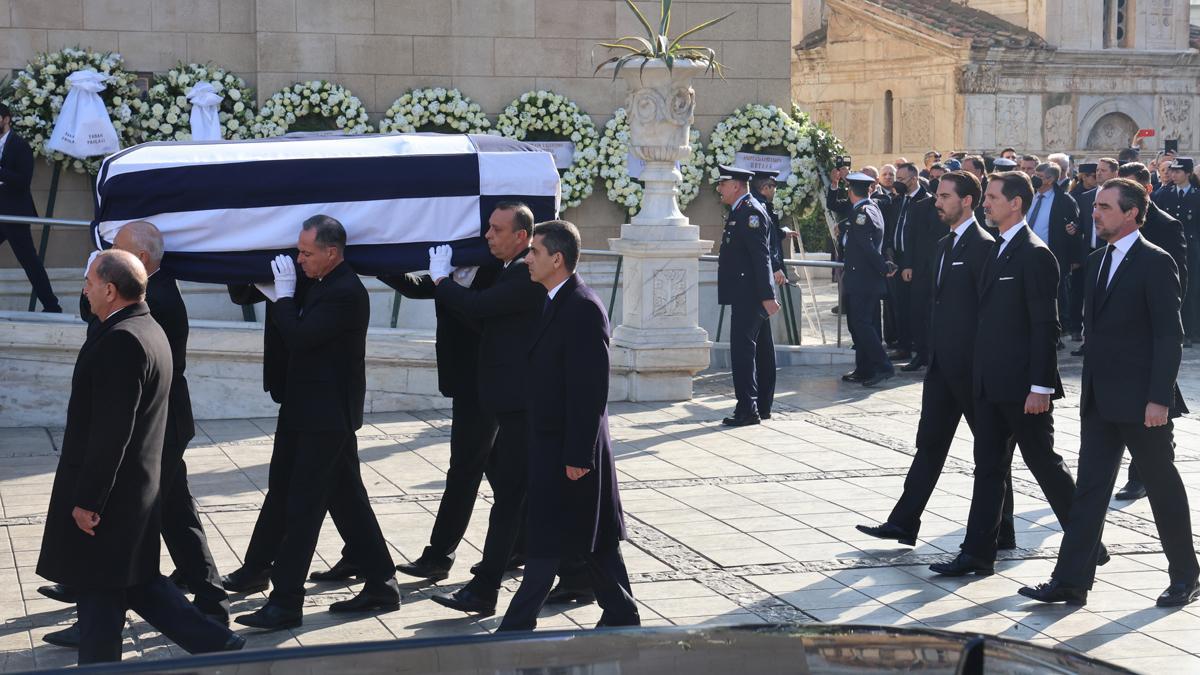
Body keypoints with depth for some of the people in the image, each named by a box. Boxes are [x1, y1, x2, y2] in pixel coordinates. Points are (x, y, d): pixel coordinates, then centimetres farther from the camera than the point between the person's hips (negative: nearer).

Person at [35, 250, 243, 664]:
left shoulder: (121, 341, -21)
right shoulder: (150, 330, 11)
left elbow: (111, 431, -24)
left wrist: (86, 500, -21)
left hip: (108, 493, -10)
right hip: (138, 487, 10)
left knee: (98, 595, 1)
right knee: (138, 582, 17)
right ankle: (217, 644, 15)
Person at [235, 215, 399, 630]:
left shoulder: (344, 293, -19)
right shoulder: (329, 286, 11)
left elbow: (299, 338, -24)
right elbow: (301, 335, 18)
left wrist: (284, 295, -12)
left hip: (326, 419, -10)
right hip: (330, 414, 10)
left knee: (301, 507, -7)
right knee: (350, 500, 14)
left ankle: (285, 603, -4)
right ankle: (380, 585, 22)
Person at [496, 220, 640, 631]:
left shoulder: (583, 309, -18)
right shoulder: (558, 303, 12)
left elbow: (591, 389, -21)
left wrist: (578, 455, -22)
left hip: (569, 446, -10)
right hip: (552, 443, 10)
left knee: (547, 539, -4)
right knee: (594, 539, 14)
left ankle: (518, 625, 1)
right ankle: (620, 615, 21)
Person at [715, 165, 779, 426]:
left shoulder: (751, 212, -14)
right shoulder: (741, 211, 17)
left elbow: (761, 257, -20)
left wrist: (767, 296, -24)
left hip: (749, 295, -11)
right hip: (746, 294, 11)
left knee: (742, 348, -11)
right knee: (761, 350, 13)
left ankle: (747, 408, -12)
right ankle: (761, 406, 19)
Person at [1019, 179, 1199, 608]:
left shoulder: (1155, 263, -11)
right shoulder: (1097, 262, 12)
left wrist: (1159, 397, -20)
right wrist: (1091, 387, 13)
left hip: (1141, 401, -7)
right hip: (1100, 401, 7)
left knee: (1163, 485, 6)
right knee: (1090, 487, 3)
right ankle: (1071, 581, 2)